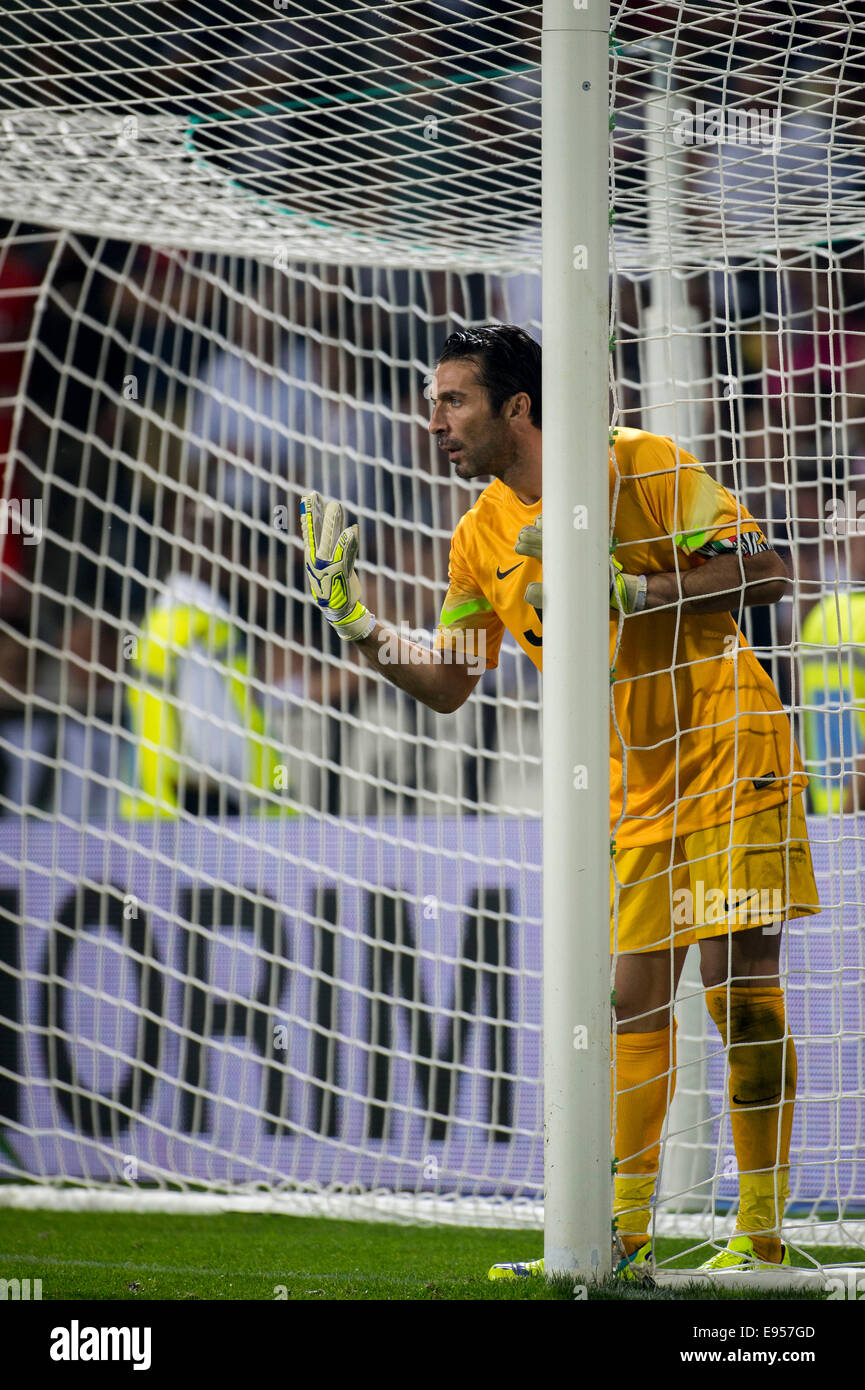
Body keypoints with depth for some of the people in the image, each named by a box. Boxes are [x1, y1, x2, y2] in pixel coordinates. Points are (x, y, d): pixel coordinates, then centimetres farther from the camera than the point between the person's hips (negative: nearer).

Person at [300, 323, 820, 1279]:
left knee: (736, 981, -10)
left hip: (728, 754, -6)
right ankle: (622, 1238, 5)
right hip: (633, 787, 6)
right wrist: (357, 625, -2)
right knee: (634, 996, 2)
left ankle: (762, 1237, -4)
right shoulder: (482, 537, 6)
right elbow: (450, 683, 12)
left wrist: (626, 589, -22)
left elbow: (762, 572, -15)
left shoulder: (636, 465, -12)